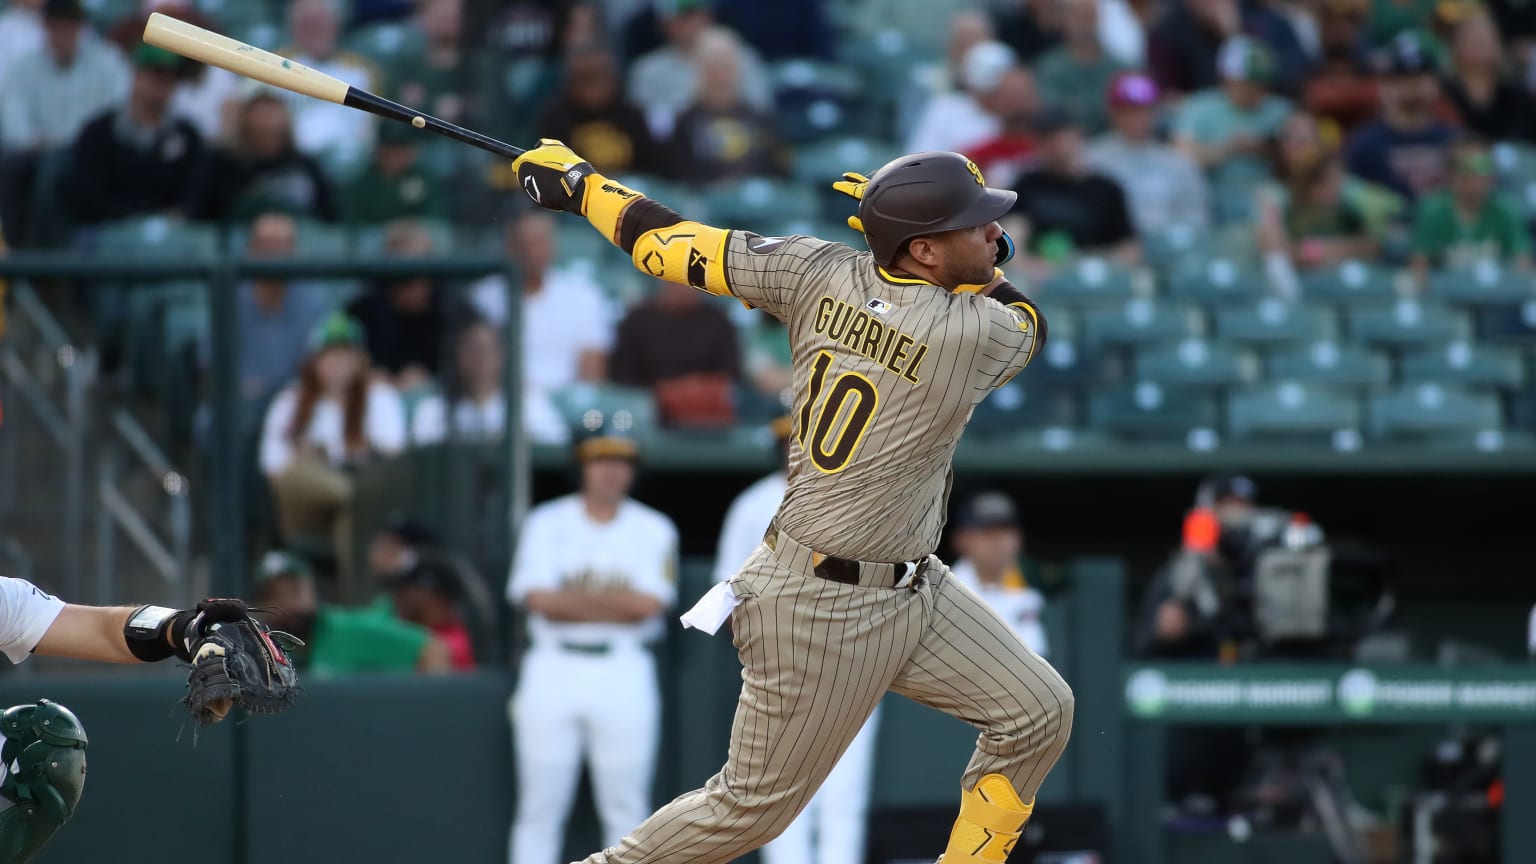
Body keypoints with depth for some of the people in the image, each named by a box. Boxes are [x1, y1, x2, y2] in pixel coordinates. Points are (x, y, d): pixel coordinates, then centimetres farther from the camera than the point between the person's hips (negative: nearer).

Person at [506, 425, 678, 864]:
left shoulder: (654, 529, 7)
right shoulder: (546, 523, 7)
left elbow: (648, 604, -8)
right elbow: (538, 598, -7)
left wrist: (571, 597, -5)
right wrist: (615, 602, -7)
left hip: (624, 674, 0)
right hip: (553, 669, 0)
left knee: (627, 808, -2)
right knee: (540, 807, -1)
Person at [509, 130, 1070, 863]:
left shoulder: (820, 273, -6)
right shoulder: (972, 335, -24)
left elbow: (673, 245, -3)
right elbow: (1027, 319, 1)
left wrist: (581, 184, 12)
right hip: (823, 609, -9)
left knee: (1039, 714, 11)